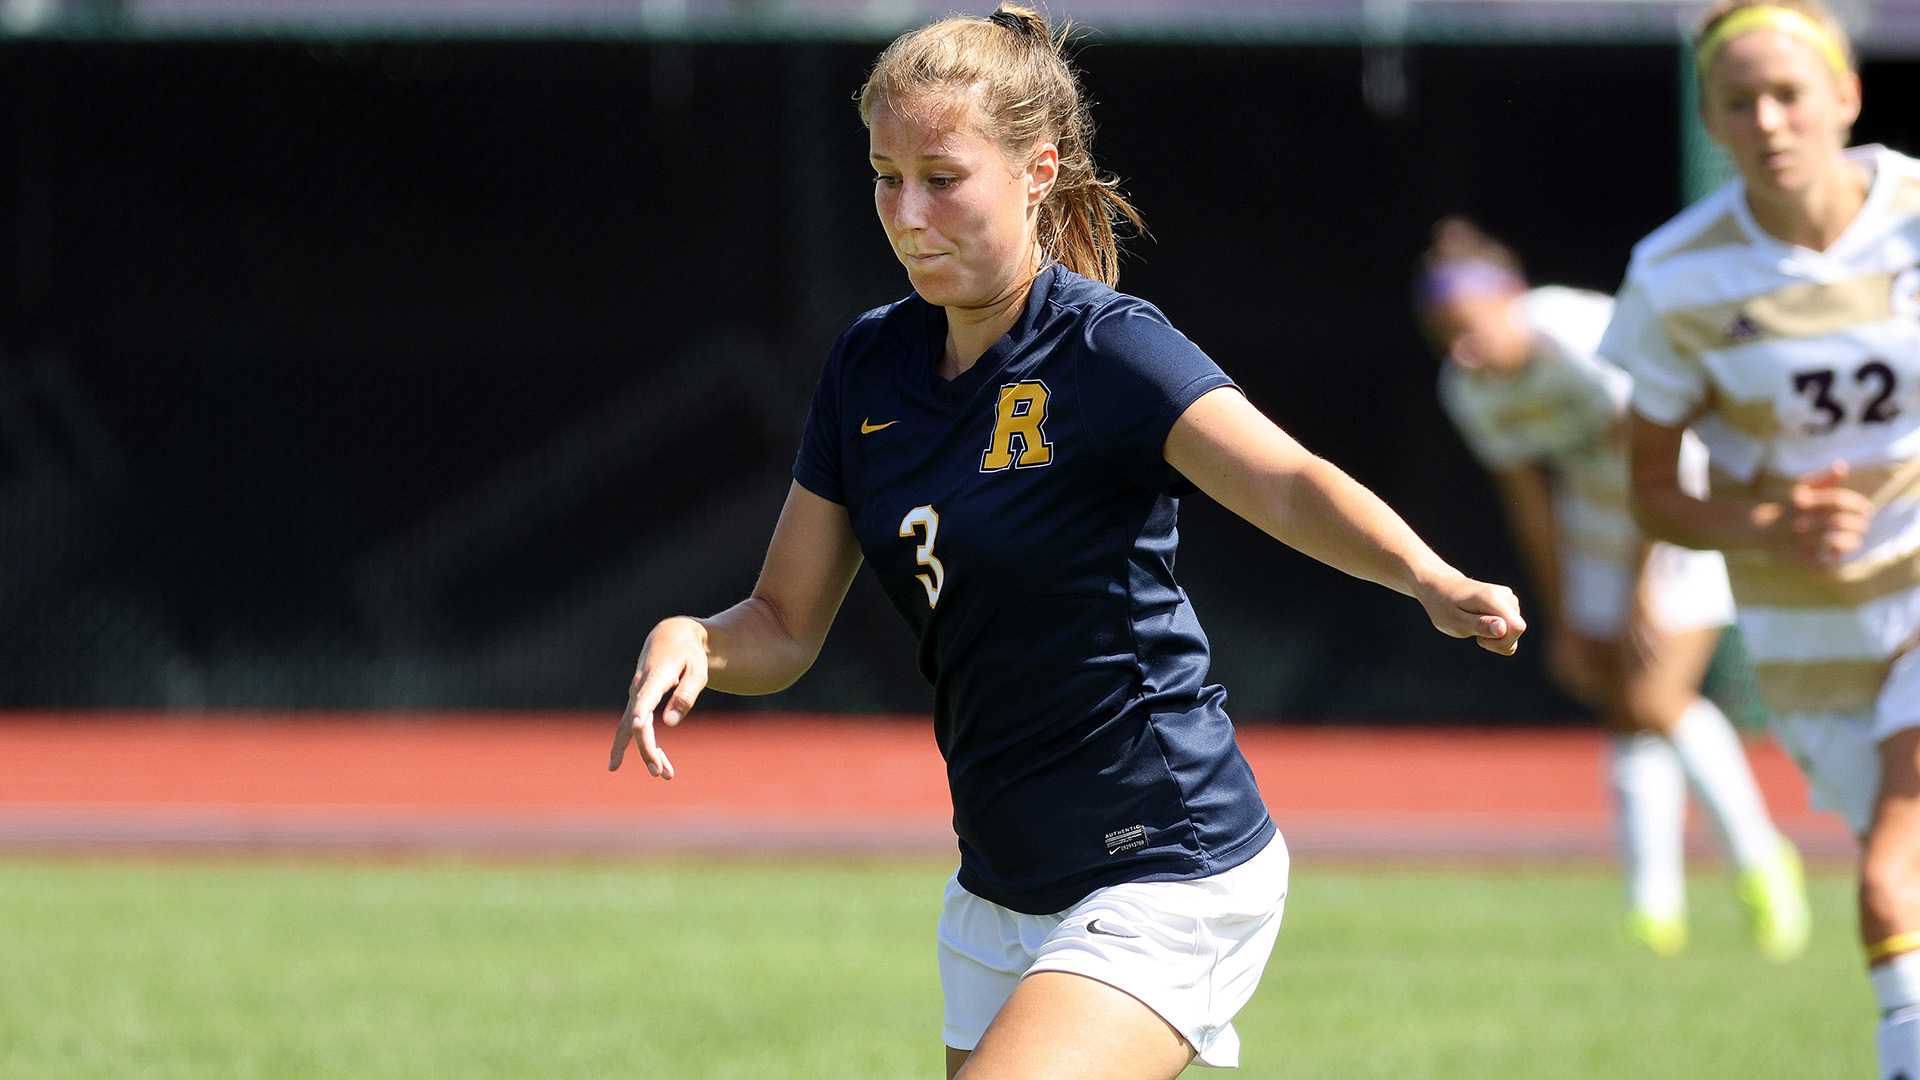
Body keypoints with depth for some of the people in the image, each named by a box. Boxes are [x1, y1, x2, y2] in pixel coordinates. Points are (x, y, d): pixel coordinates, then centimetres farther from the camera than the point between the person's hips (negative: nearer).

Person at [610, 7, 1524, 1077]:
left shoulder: (1107, 350, -16)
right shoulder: (871, 366, 5)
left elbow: (1290, 485, -33)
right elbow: (784, 629, 9)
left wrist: (1432, 582, -52)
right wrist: (686, 640, -13)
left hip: (1169, 879, -8)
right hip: (1001, 894, 8)